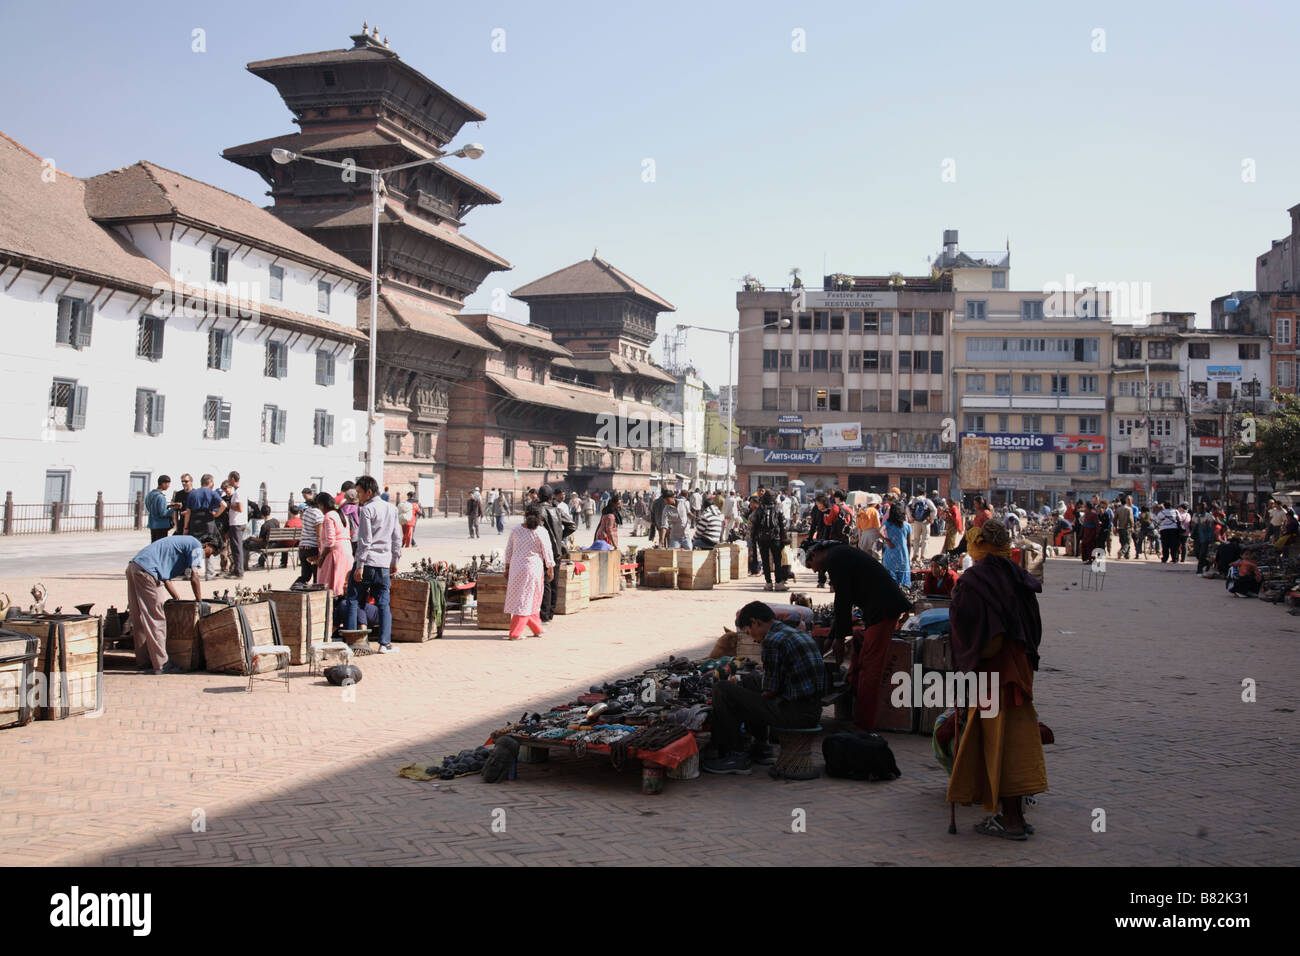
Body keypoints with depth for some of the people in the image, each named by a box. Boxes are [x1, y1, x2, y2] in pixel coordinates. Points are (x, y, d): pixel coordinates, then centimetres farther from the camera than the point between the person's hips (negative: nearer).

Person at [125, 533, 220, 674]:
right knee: (156, 618, -6)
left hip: (133, 566, 10)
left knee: (139, 619, 14)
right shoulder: (196, 547, 1)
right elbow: (194, 578, -5)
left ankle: (144, 662, 21)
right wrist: (199, 603, 4)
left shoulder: (184, 542, 29)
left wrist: (178, 600, 25)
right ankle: (161, 664, -4)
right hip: (146, 570, -10)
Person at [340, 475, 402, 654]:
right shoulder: (392, 509, 13)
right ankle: (385, 643, 2)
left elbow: (365, 540, -14)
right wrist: (395, 560, 22)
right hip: (384, 563, 6)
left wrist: (360, 565, -14)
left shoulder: (367, 510, -8)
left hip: (367, 562, -6)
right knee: (383, 604, 7)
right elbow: (397, 537, 16)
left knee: (352, 601, 3)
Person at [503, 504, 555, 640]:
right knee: (526, 599, 3)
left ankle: (537, 629, 25)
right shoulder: (541, 532, -11)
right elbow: (547, 553, -6)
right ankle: (515, 633, 1)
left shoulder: (516, 530, 1)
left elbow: (508, 551, 8)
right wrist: (550, 569, 6)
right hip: (533, 568, -4)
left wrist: (507, 568, 18)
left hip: (516, 567, 4)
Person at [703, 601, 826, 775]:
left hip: (794, 713, -10)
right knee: (749, 680, 30)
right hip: (814, 710, 10)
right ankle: (760, 748, 30)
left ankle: (734, 756, 2)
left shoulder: (773, 641, -13)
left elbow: (771, 691, -10)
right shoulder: (801, 635, 17)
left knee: (722, 689, -8)